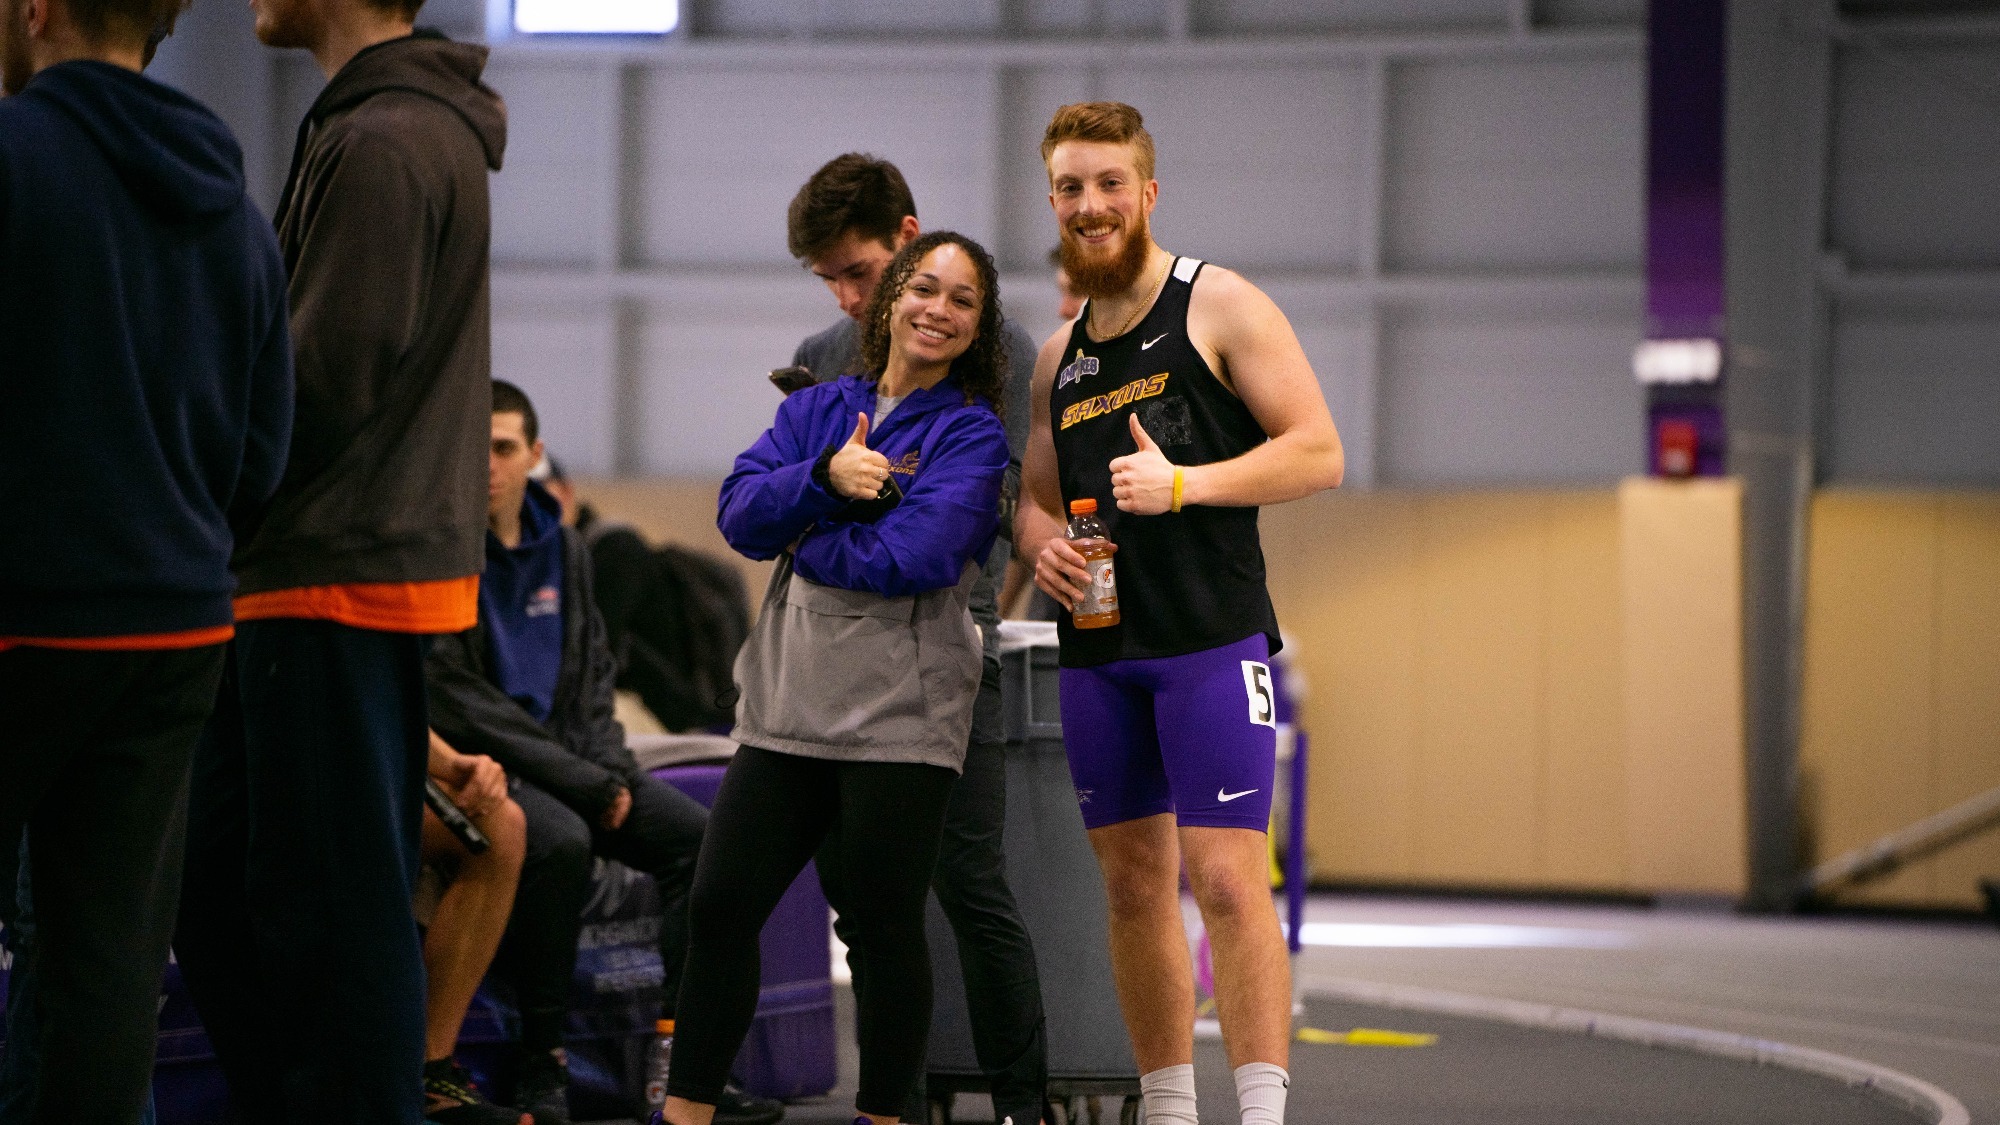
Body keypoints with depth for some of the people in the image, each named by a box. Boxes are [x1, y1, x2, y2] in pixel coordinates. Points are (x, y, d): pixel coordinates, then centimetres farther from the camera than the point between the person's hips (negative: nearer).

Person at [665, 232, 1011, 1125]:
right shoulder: (817, 410, 14)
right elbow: (740, 512, 0)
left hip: (899, 716, -5)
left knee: (884, 929, 0)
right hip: (787, 706, 5)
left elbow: (917, 555, -15)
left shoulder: (970, 434, -1)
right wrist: (826, 475, -16)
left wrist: (802, 539, -3)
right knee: (719, 908, 2)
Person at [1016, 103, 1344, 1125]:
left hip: (1212, 642, -6)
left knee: (1227, 881, -13)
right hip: (1096, 650, 6)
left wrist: (1184, 484, -18)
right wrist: (1042, 543, 3)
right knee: (1133, 885, 8)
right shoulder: (1059, 356, 16)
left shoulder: (1221, 308, -2)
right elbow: (1038, 494, 26)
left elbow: (1318, 452, -8)